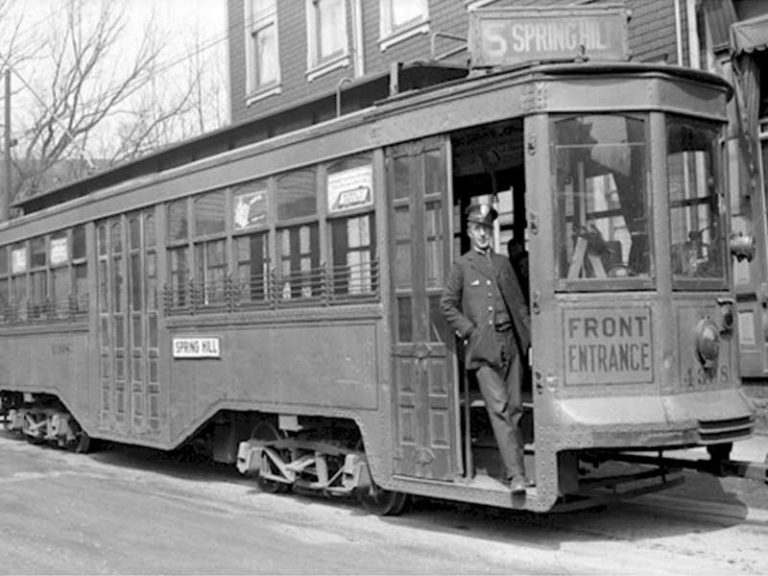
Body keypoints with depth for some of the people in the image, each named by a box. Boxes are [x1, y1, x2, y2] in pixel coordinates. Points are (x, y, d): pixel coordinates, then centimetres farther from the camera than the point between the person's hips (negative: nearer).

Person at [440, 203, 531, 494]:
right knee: (499, 408, -12)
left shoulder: (503, 263, 17)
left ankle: (517, 466, 15)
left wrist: (529, 340, 8)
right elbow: (447, 304, 4)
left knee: (514, 408, 5)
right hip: (483, 348, -4)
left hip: (510, 343, 4)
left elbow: (520, 304, 17)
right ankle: (516, 475, -14)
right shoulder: (462, 266, 5)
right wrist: (469, 331, -4)